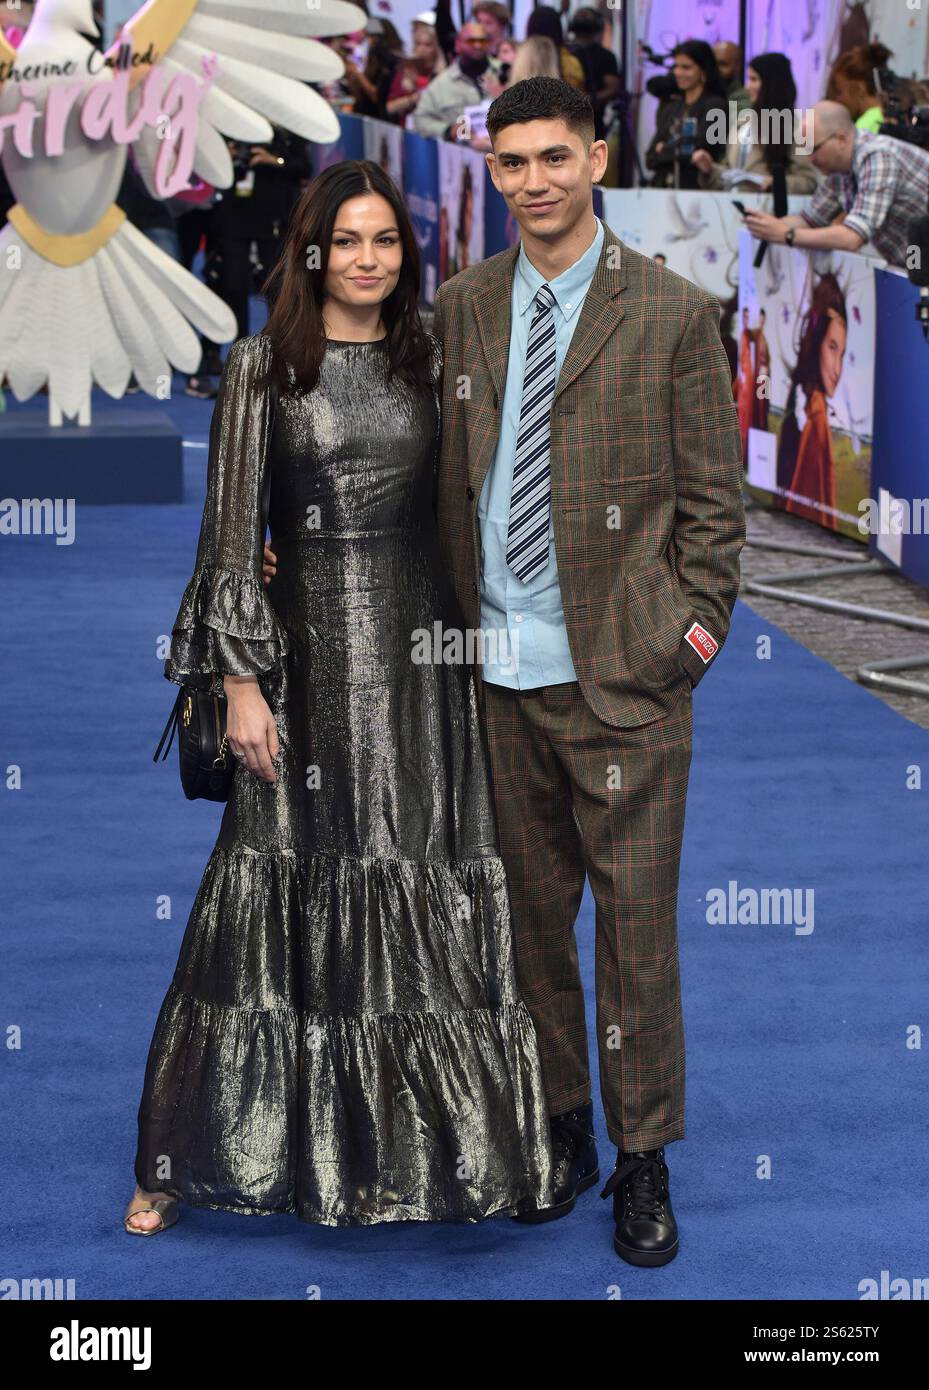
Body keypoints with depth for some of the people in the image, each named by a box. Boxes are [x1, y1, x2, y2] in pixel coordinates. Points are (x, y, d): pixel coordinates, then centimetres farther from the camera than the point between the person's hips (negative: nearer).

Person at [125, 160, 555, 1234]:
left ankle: (412, 1144, 18)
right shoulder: (262, 368, -1)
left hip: (422, 651, 3)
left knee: (427, 892, 5)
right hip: (310, 650, -3)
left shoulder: (428, 363, 9)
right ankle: (186, 1157, 12)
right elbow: (232, 532, -4)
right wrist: (240, 681, -9)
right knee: (291, 894, 0)